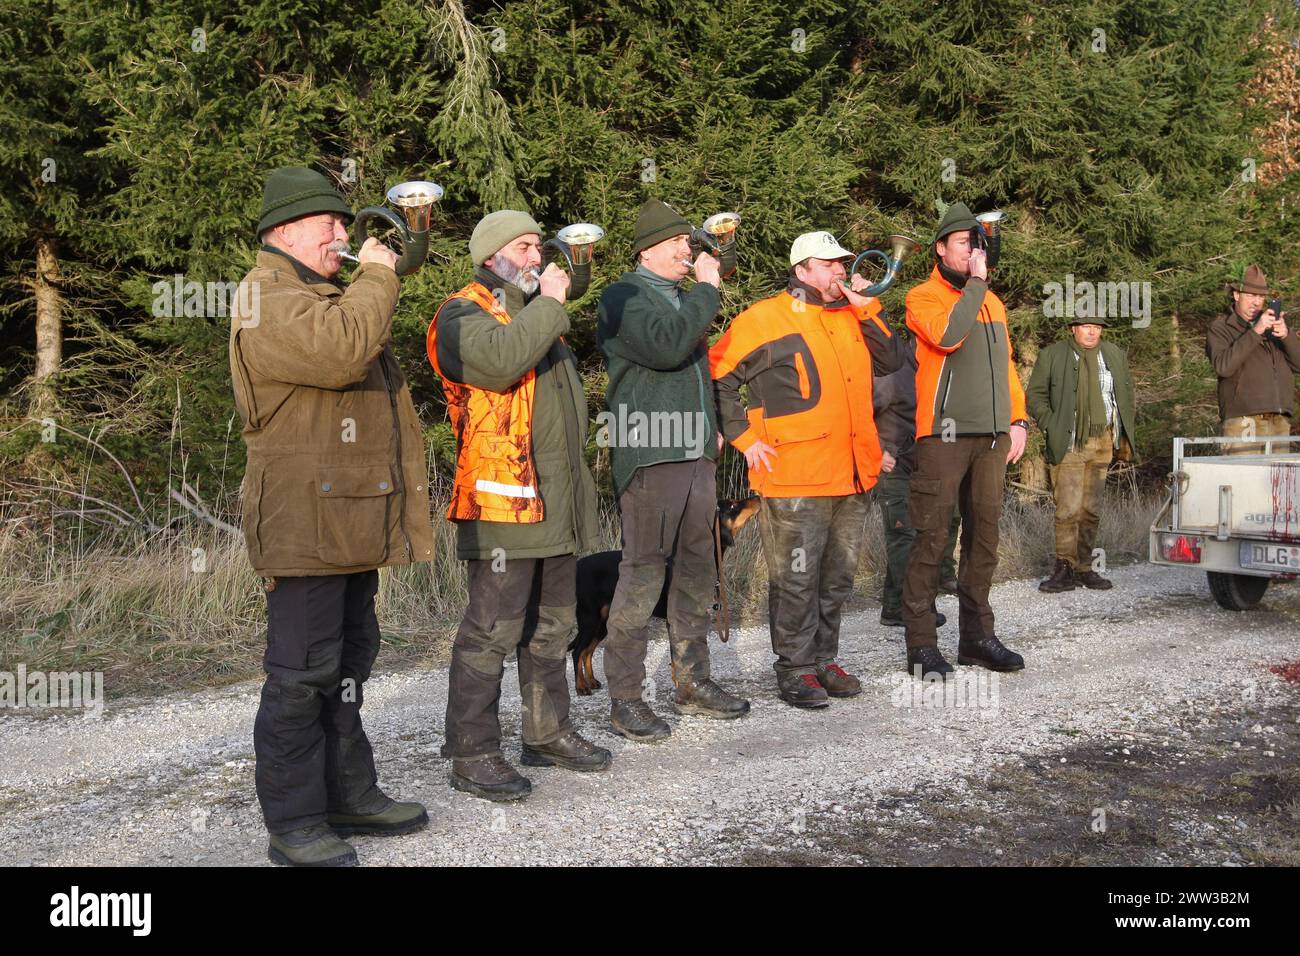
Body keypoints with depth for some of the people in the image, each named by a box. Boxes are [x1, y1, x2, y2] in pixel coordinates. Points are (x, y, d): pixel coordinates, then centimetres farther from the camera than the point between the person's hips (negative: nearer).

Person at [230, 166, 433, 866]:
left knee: (348, 660, 15)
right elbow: (340, 349, -28)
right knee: (302, 674, -5)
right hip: (305, 520, -10)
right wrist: (375, 276, -16)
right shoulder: (267, 298, -10)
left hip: (348, 518, 11)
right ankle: (294, 824, 3)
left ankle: (349, 794, 26)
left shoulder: (324, 295, 24)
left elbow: (359, 365, 37)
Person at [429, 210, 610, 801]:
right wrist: (549, 303, -16)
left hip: (555, 502, 9)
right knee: (492, 630, -8)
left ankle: (547, 732, 29)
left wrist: (577, 485, 27)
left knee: (554, 624, 16)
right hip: (503, 500, -9)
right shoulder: (464, 313, -5)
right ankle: (472, 754, 1)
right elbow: (498, 359, -29)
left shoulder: (538, 316, 24)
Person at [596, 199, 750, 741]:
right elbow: (665, 346, -21)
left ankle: (692, 683, 22)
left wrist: (713, 426, 18)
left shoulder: (684, 299, 23)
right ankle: (625, 699, -1)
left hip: (696, 454, 9)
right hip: (649, 454, -8)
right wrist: (706, 289, -11)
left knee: (697, 573, 11)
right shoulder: (625, 296, -4)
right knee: (643, 575, -8)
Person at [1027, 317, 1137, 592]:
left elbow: (1128, 395, 20)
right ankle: (1065, 569, -4)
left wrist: (1125, 436, 12)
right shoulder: (1051, 355, 1)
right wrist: (1051, 428, -9)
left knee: (1091, 508, 7)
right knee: (1069, 508, -10)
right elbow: (1035, 395, 2)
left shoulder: (1116, 355, 13)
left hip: (1103, 443, 4)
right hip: (1069, 443, -4)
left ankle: (1084, 567, 15)